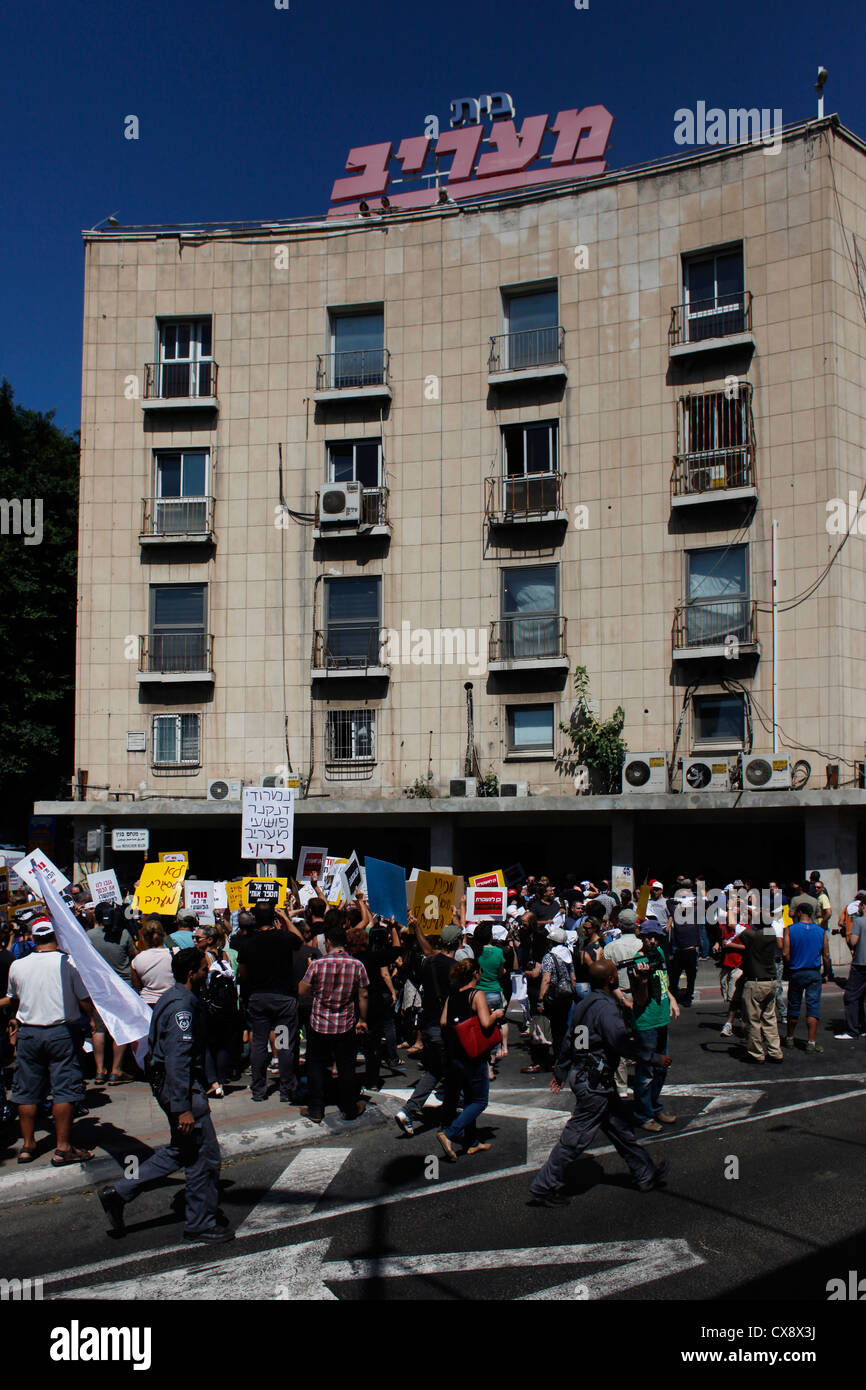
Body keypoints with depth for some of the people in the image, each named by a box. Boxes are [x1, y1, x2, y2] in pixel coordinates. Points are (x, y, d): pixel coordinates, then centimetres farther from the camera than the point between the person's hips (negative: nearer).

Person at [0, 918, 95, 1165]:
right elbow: (85, 1001, -9)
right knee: (64, 1089, 1)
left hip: (27, 1032, 4)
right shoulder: (68, 963, -10)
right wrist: (93, 1016, 13)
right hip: (60, 1032, -4)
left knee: (27, 1090, 13)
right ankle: (63, 1148, 3)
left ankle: (27, 1145, 21)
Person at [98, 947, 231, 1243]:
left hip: (165, 1083, 11)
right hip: (180, 1087, -11)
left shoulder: (171, 997, 12)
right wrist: (184, 1108, -27)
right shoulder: (182, 1005, -21)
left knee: (180, 1150, 19)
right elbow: (178, 1058, -26)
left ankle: (119, 1193, 19)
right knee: (204, 1156, 1)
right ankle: (200, 1224, 12)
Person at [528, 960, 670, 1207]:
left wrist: (561, 1071, 24)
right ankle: (544, 1188, 6)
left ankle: (646, 1174, 32)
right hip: (595, 1080, -10)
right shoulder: (605, 1006, -21)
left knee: (620, 1126, 19)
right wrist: (655, 1059, -16)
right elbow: (621, 1042, -27)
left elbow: (568, 1039, 15)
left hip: (581, 1074, 10)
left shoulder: (585, 1002, 9)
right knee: (577, 1136, -2)